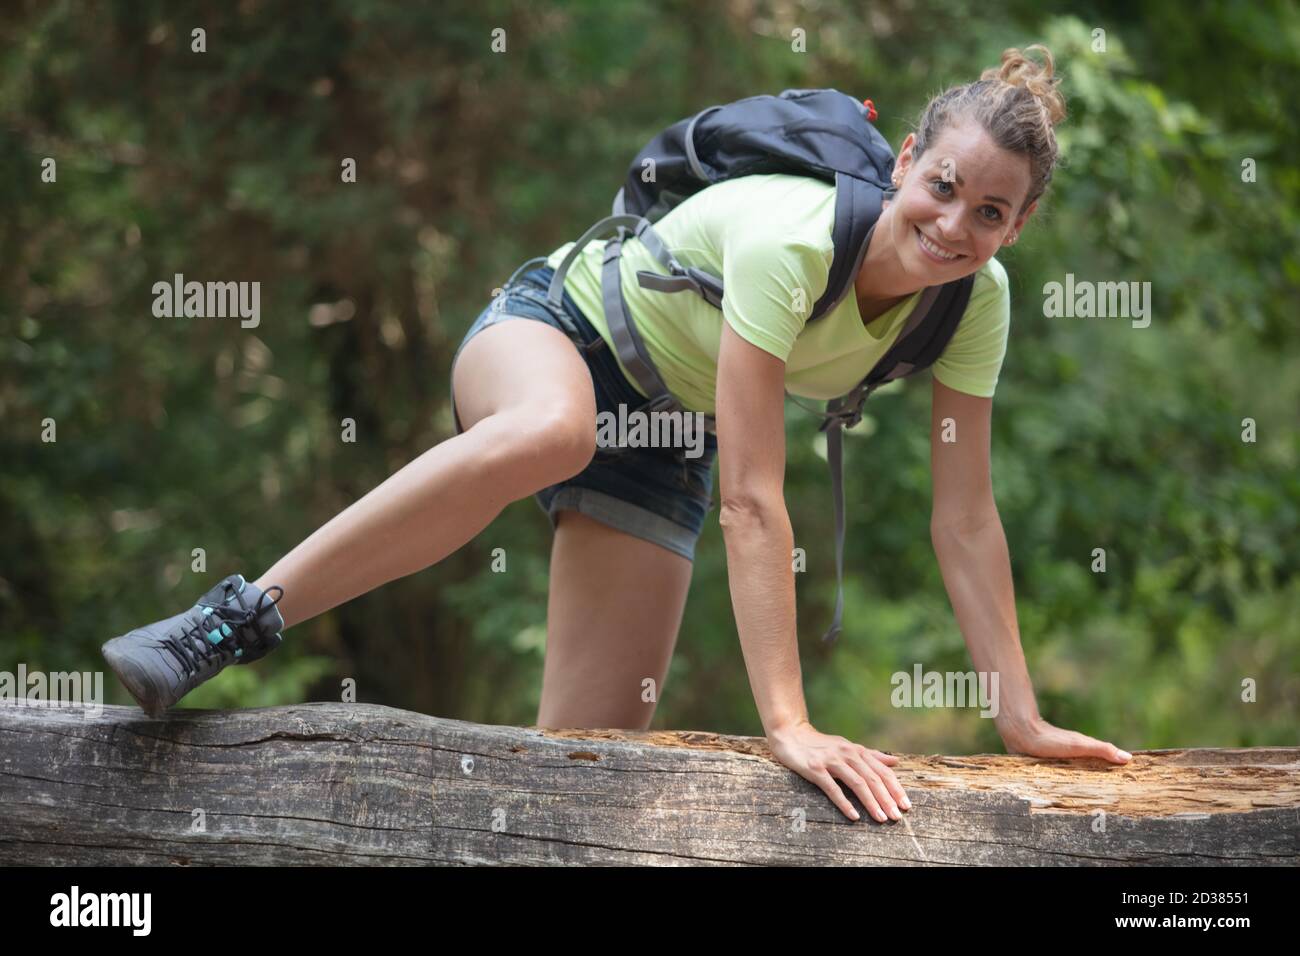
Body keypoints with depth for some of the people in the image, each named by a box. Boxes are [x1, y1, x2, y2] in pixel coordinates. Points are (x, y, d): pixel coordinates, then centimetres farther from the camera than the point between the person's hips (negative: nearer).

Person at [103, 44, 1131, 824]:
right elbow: (754, 501, -37)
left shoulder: (976, 298, -16)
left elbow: (966, 521, -10)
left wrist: (1024, 720, -14)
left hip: (665, 428, 6)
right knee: (548, 432, -45)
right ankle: (235, 622, -39)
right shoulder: (787, 241, -35)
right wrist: (789, 723, -41)